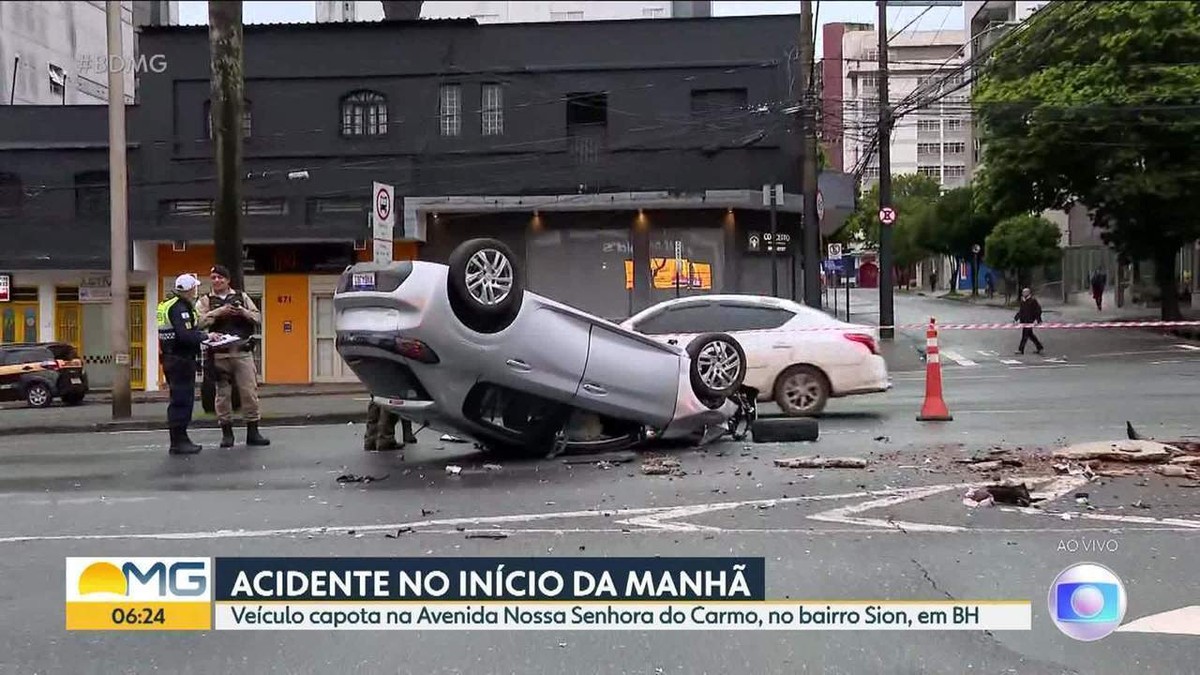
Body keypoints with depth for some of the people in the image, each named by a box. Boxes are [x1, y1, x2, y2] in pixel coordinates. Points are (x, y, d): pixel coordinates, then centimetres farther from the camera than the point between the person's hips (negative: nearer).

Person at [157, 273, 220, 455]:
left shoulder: (170, 304, 16)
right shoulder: (180, 308, -16)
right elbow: (185, 336, -25)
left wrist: (200, 335, 10)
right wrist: (205, 336, -14)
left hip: (172, 358, 11)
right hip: (181, 360, -11)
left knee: (182, 400, 16)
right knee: (181, 401, -7)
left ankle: (180, 439, 22)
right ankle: (178, 442, -4)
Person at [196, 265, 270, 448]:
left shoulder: (241, 297, 14)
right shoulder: (205, 301, 9)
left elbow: (258, 318, 9)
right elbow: (198, 322, -7)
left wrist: (244, 312, -9)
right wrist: (218, 312, -15)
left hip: (243, 352, 1)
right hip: (219, 354, -1)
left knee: (249, 391, -1)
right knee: (223, 393, 2)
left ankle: (252, 432, 5)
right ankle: (226, 433, 11)